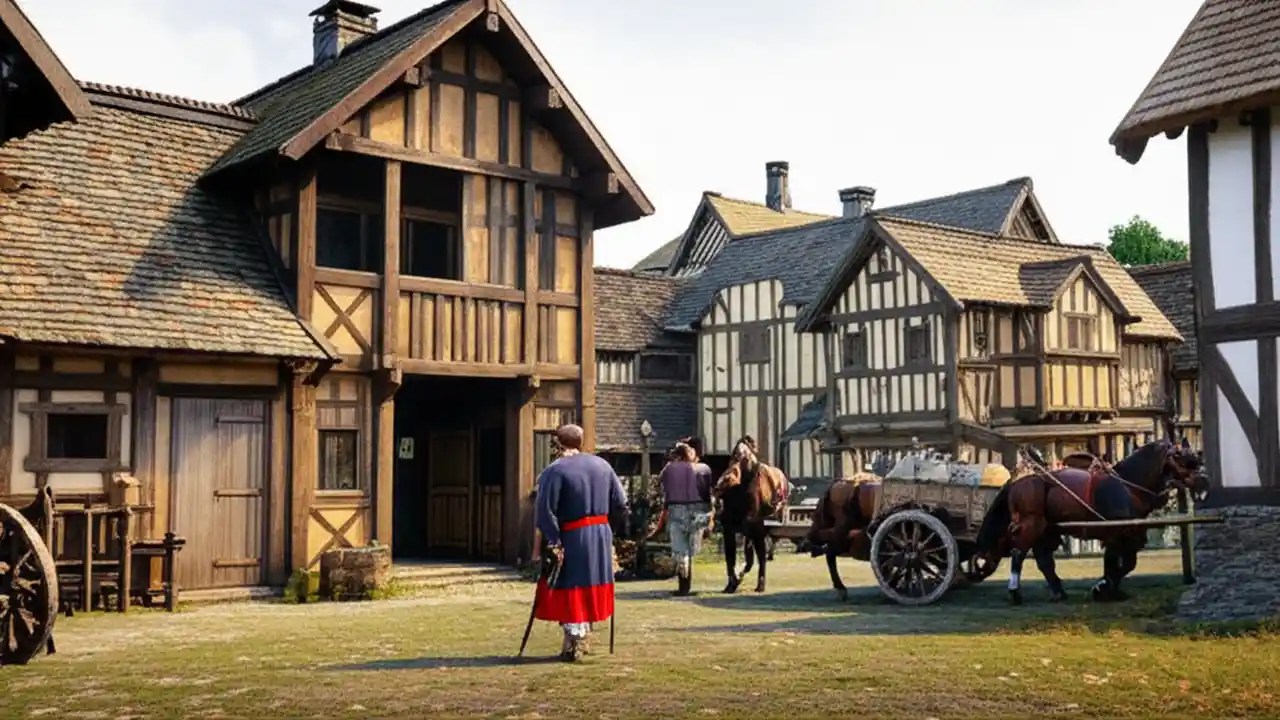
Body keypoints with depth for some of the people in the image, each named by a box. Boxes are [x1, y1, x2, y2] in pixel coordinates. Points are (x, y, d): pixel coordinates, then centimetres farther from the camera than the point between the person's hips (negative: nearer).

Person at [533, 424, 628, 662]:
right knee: (591, 586, 17)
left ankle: (574, 646, 6)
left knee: (571, 591, 4)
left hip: (572, 538, -5)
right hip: (602, 535, 6)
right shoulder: (602, 465, 5)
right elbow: (620, 504, 7)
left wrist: (553, 543, -16)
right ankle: (584, 639, 28)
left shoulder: (554, 471, -12)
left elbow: (545, 512, -19)